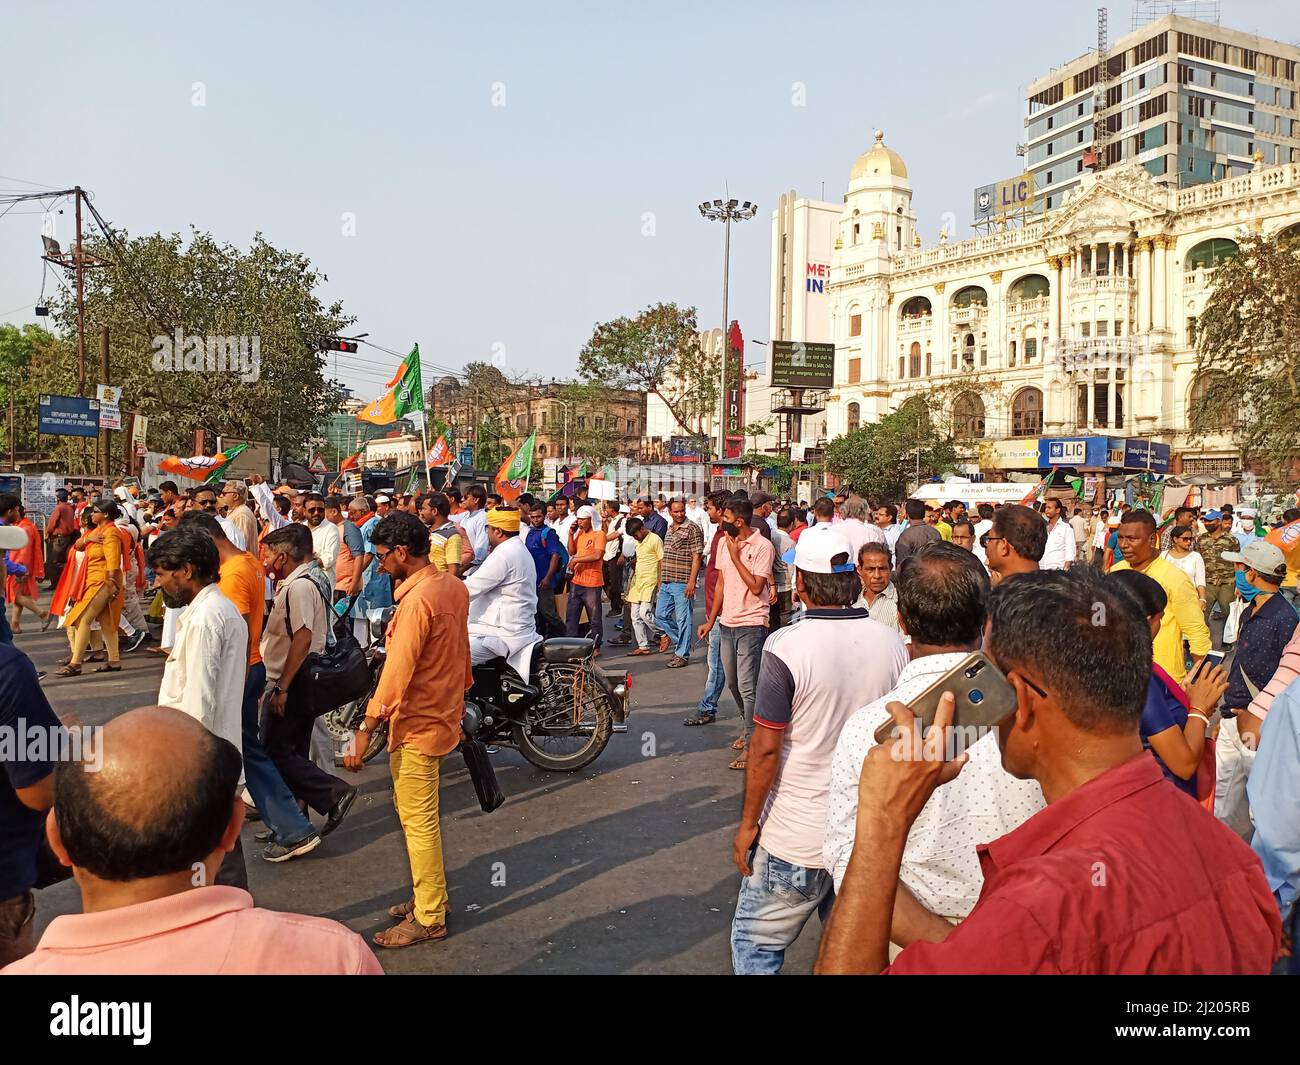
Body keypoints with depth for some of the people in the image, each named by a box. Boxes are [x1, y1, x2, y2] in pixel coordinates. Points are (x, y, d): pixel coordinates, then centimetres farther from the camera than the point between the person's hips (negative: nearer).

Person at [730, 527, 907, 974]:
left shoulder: (786, 646, -18)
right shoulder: (892, 643, -2)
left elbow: (766, 747, -16)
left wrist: (748, 823, -3)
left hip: (797, 838, -5)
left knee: (756, 945, 11)